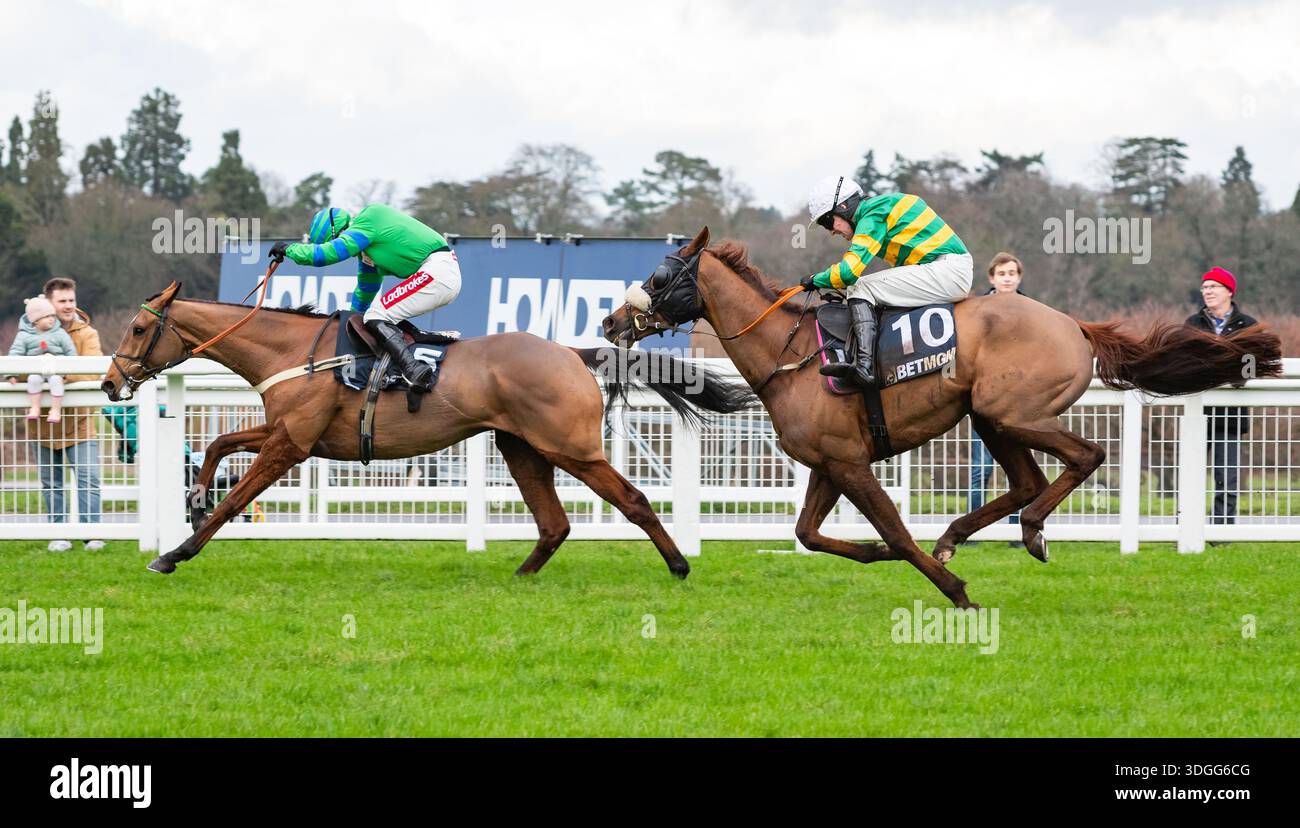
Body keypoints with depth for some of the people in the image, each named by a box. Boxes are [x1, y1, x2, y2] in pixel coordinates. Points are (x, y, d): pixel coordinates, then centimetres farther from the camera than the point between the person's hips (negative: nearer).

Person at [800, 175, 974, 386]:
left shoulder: (872, 216, -9)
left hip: (947, 271, -11)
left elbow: (850, 270, -17)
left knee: (861, 288, -12)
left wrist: (815, 280, -1)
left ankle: (864, 366, -28)